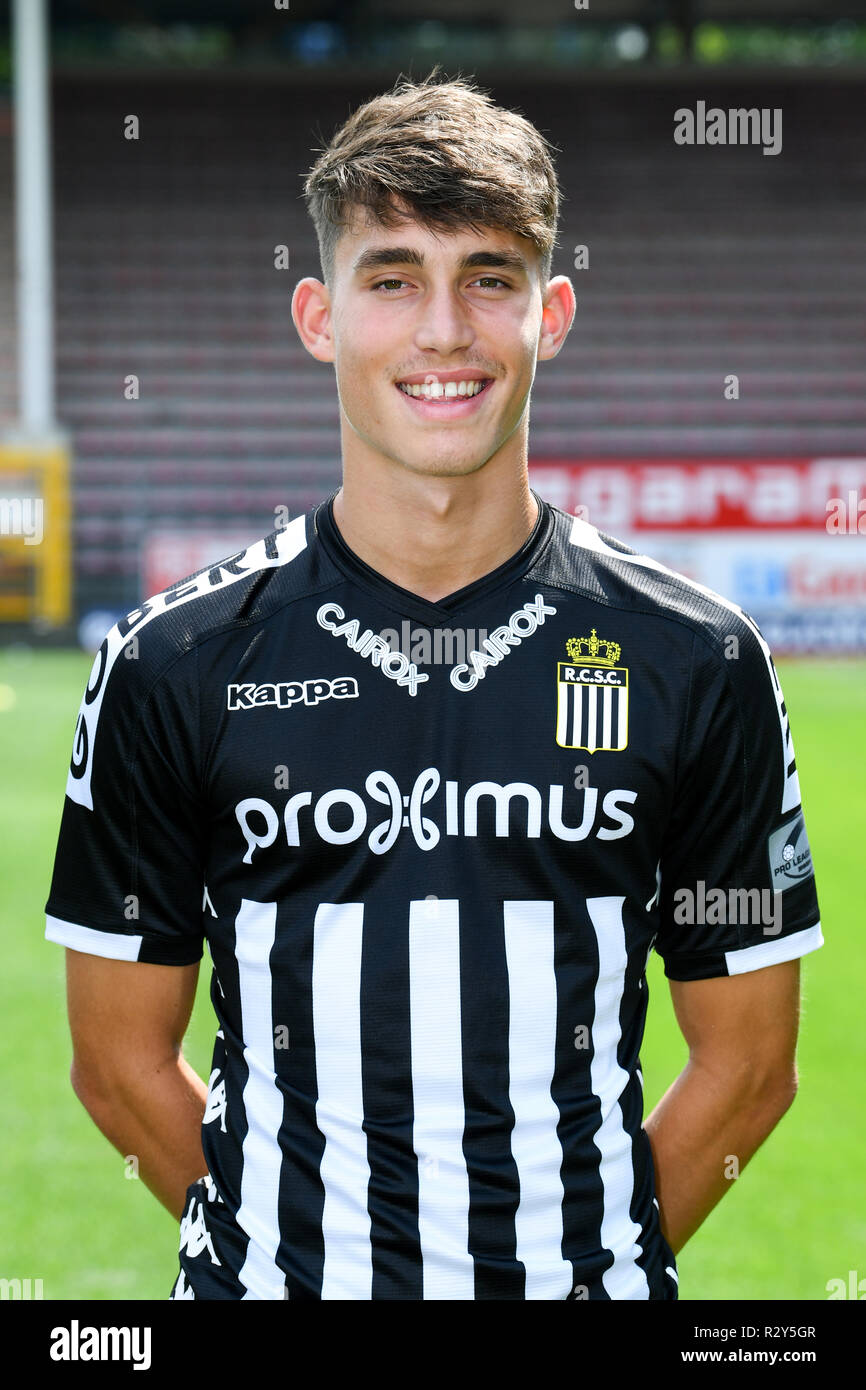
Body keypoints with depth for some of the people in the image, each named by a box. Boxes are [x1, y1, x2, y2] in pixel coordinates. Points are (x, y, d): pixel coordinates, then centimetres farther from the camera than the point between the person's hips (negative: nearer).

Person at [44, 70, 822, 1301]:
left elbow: (748, 1063, 3)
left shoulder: (695, 664, -1)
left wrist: (591, 1247, -1)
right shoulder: (174, 666, -2)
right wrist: (288, 1242, 0)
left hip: (582, 1285, 0)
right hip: (268, 1284, 0)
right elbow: (121, 1058, 2)